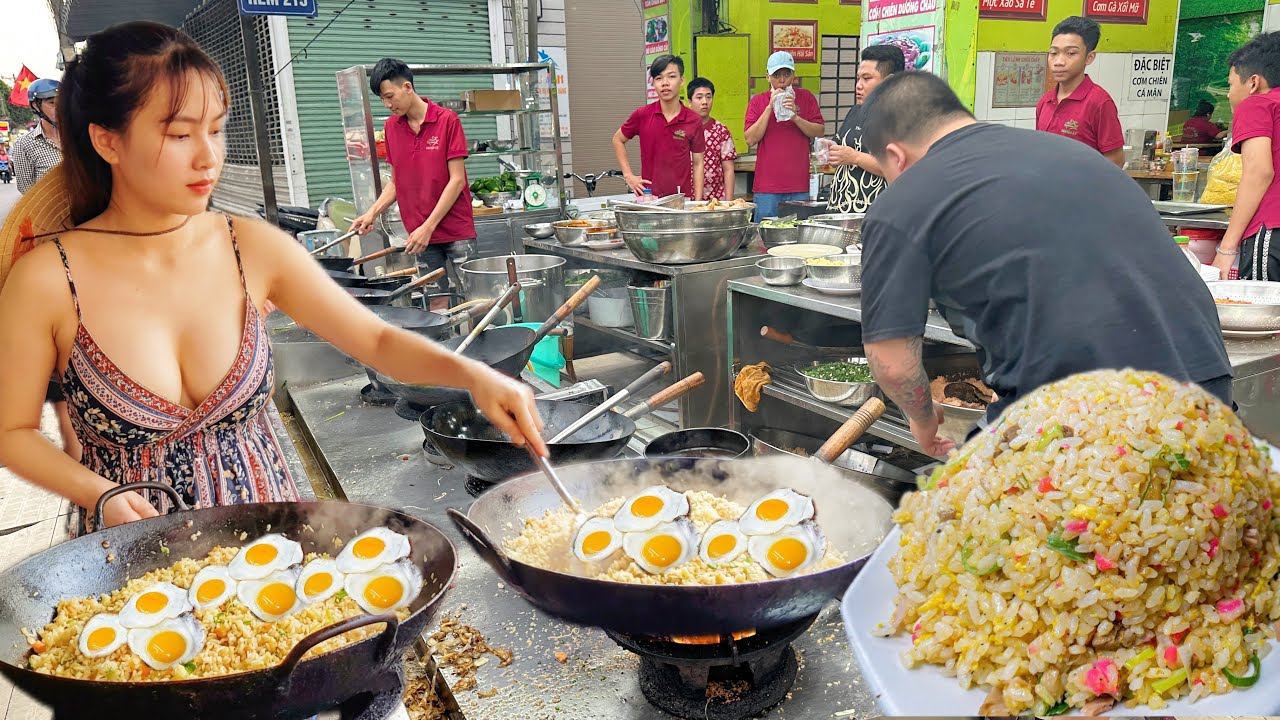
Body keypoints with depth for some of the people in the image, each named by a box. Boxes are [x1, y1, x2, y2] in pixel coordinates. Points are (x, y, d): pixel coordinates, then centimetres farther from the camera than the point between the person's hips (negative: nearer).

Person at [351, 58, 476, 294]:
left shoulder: (447, 120, -7)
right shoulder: (391, 127, 9)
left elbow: (457, 180, -10)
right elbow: (395, 182, 16)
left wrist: (428, 227, -14)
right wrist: (373, 212, 0)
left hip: (456, 233, -4)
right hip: (421, 237, 4)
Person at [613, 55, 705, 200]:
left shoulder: (694, 121, -1)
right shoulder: (642, 115, -1)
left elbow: (698, 164, 5)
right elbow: (618, 140, 15)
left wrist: (698, 203, -1)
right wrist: (629, 176, 6)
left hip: (682, 198, 0)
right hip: (648, 197, 0)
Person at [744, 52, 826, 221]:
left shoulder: (806, 98, 10)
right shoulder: (757, 102, 7)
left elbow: (820, 131, 3)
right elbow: (751, 139, -4)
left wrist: (796, 117, -12)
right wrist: (770, 107, -9)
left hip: (799, 187, 1)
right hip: (767, 188, -1)